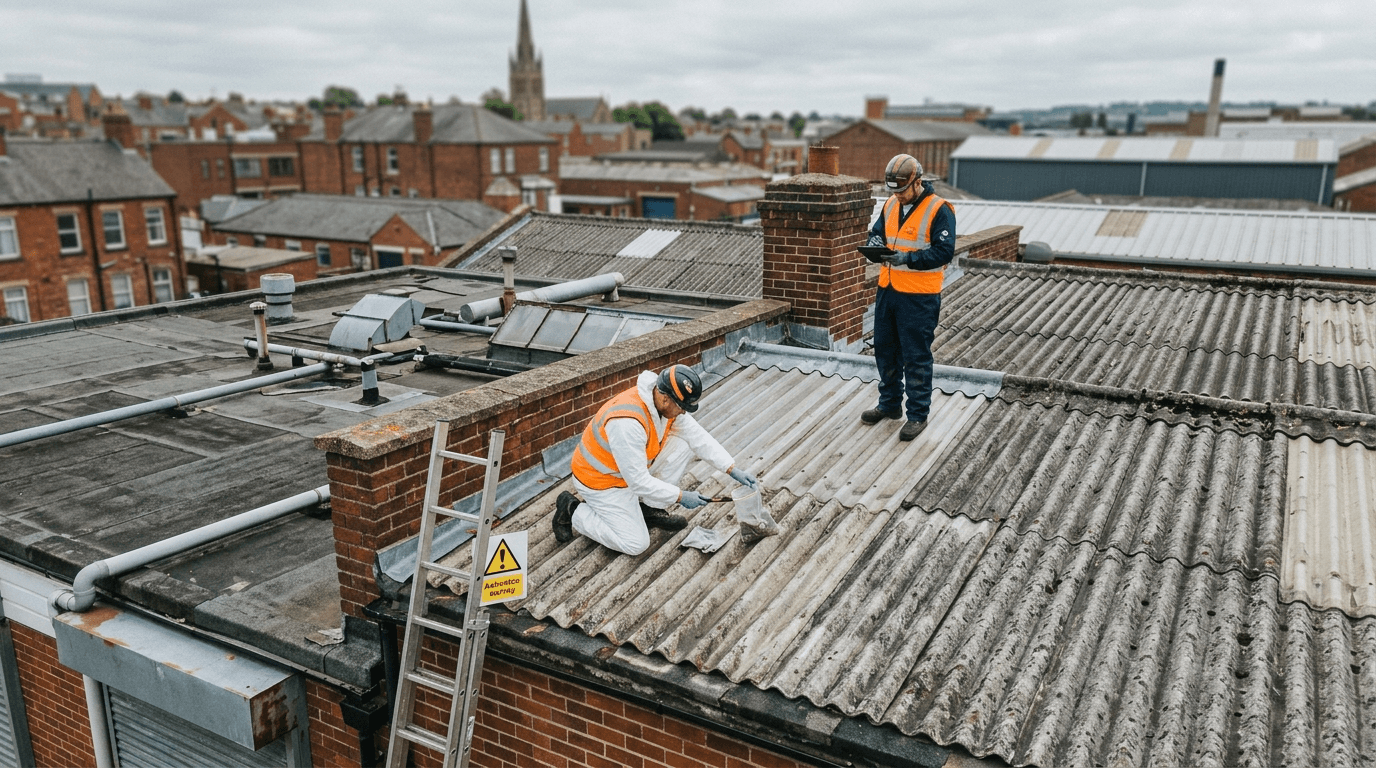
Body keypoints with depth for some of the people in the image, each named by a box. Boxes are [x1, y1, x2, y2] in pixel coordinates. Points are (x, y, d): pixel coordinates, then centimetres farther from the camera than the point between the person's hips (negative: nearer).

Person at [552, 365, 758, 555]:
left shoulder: (667, 403, -13)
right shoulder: (627, 422, -38)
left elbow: (699, 438, -4)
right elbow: (638, 481, -31)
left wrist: (733, 469, -10)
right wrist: (680, 496, -22)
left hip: (633, 467, 8)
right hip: (601, 480, -8)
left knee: (684, 445, -5)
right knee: (636, 544, -10)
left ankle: (650, 509, 8)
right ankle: (572, 512, 6)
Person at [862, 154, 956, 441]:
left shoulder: (939, 210, -13)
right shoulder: (890, 205, 8)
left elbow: (944, 251, -17)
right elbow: (877, 231, 20)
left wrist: (908, 258, -27)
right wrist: (875, 242, -5)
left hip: (919, 297, -7)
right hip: (887, 290, 7)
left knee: (916, 357, 0)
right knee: (885, 350, 16)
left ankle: (918, 415, 12)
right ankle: (889, 404, 32)